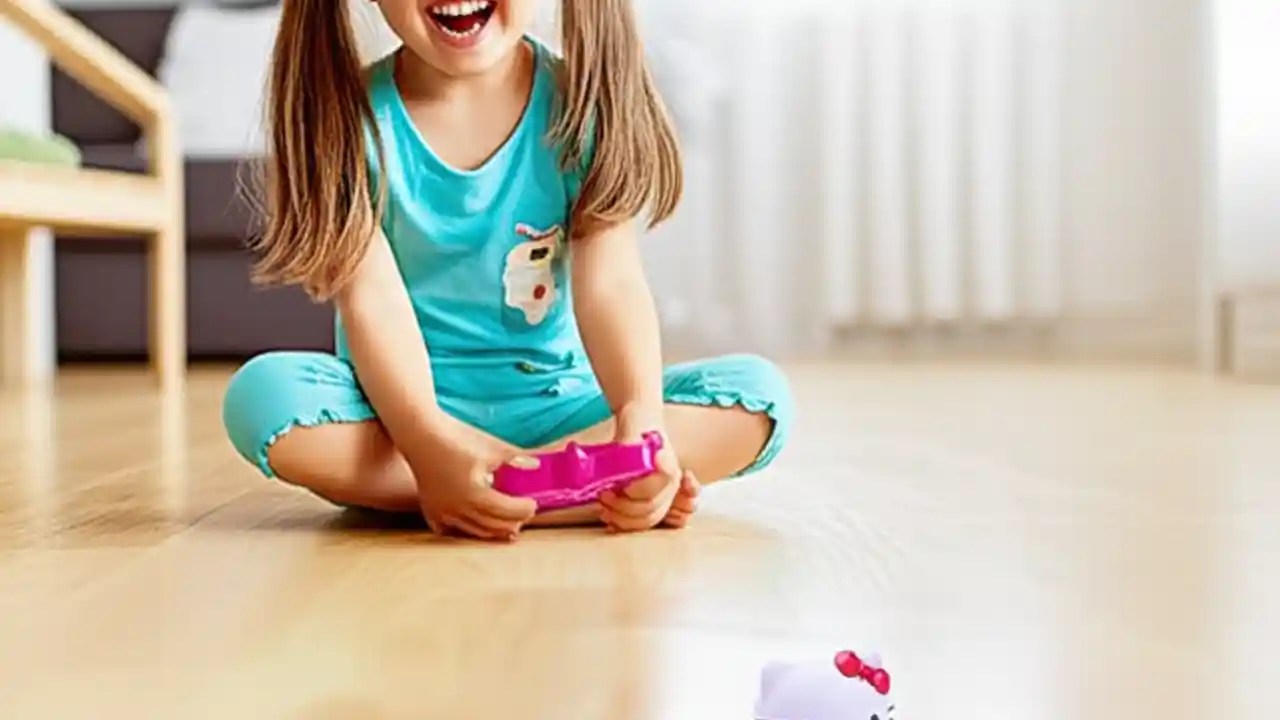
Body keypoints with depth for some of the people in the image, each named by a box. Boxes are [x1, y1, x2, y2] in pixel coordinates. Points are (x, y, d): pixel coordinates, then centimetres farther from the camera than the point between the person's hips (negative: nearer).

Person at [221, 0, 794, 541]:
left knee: (759, 393, -18)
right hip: (407, 404, 0)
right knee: (263, 393, -31)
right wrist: (429, 443, -36)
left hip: (557, 404, 1)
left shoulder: (582, 104, -5)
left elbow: (610, 284, -14)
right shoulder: (348, 118, -8)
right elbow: (373, 299, -17)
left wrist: (642, 415, -34)